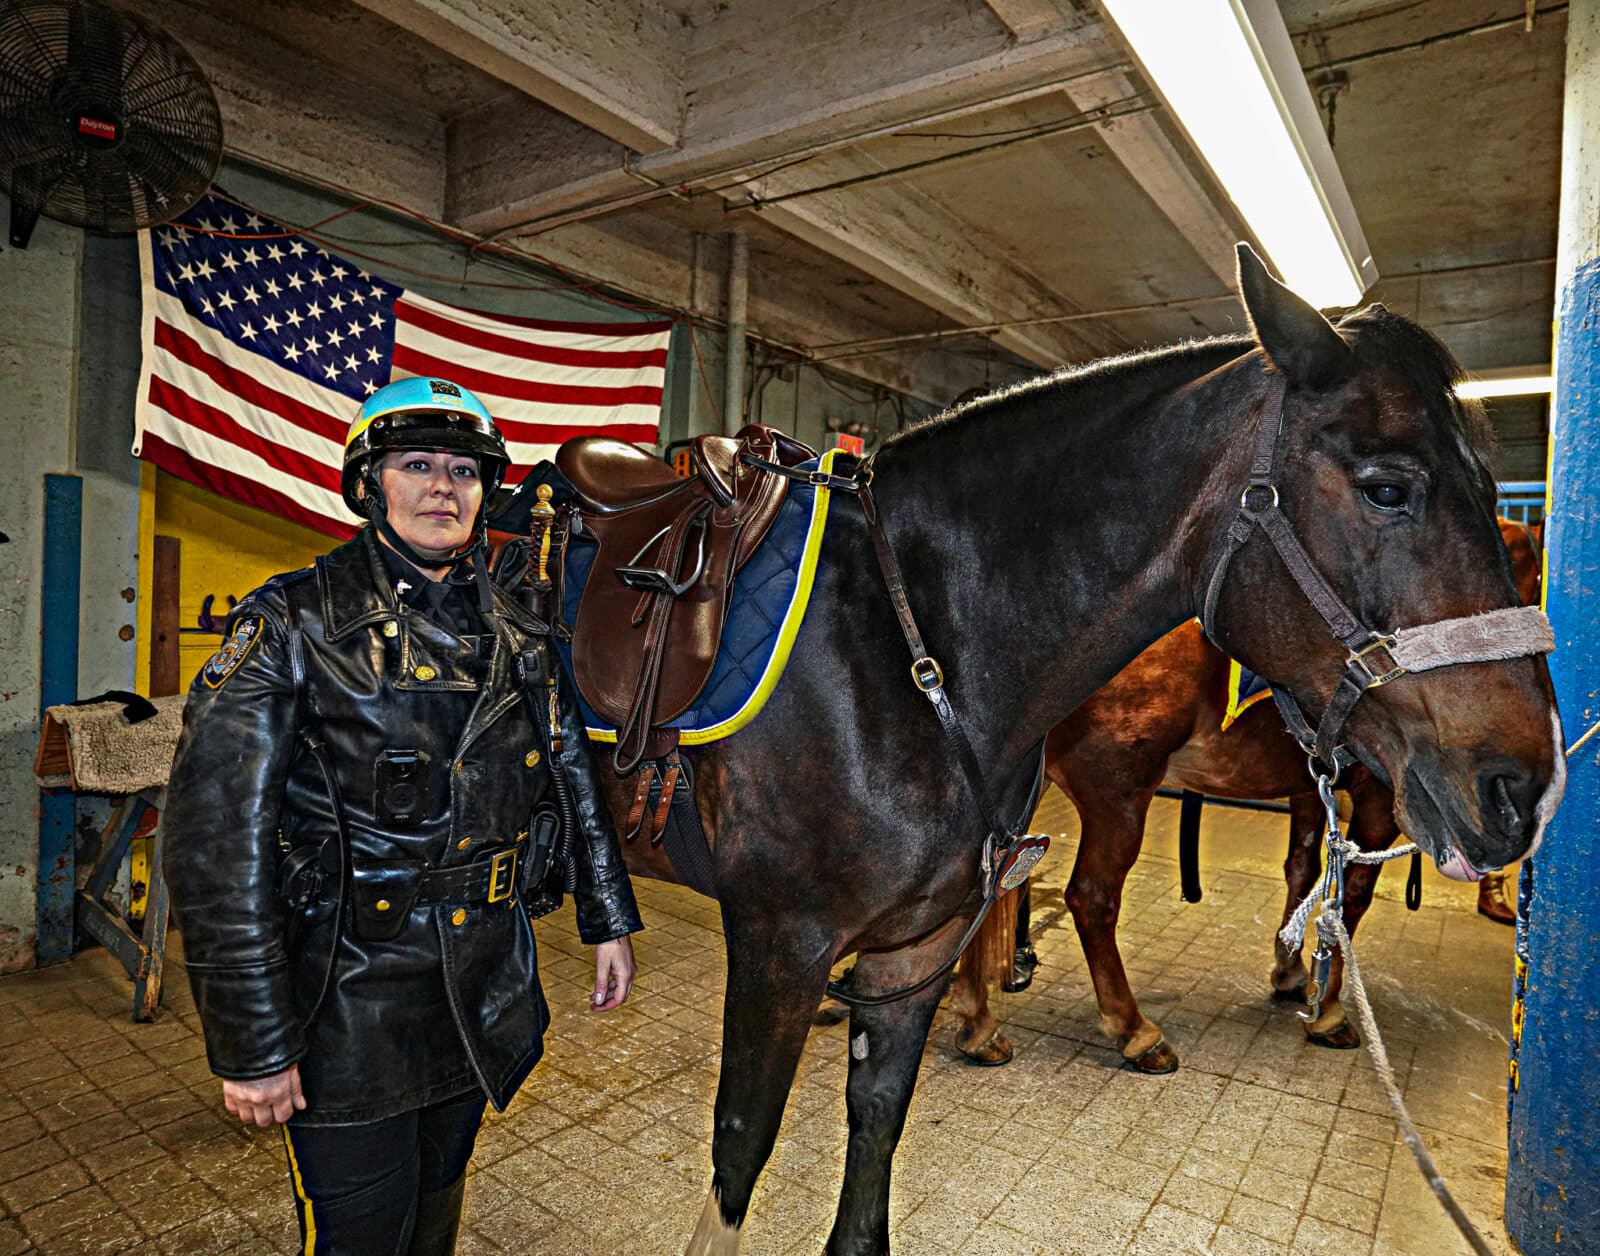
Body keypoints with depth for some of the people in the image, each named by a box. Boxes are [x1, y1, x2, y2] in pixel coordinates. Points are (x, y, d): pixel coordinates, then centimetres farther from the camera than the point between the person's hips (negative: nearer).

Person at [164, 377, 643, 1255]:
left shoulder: (515, 636, 3)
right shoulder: (293, 627, -13)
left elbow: (573, 780, 10)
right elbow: (219, 845, -16)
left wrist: (607, 921, 11)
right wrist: (251, 1044, -16)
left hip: (483, 991, 5)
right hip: (350, 1005, -4)